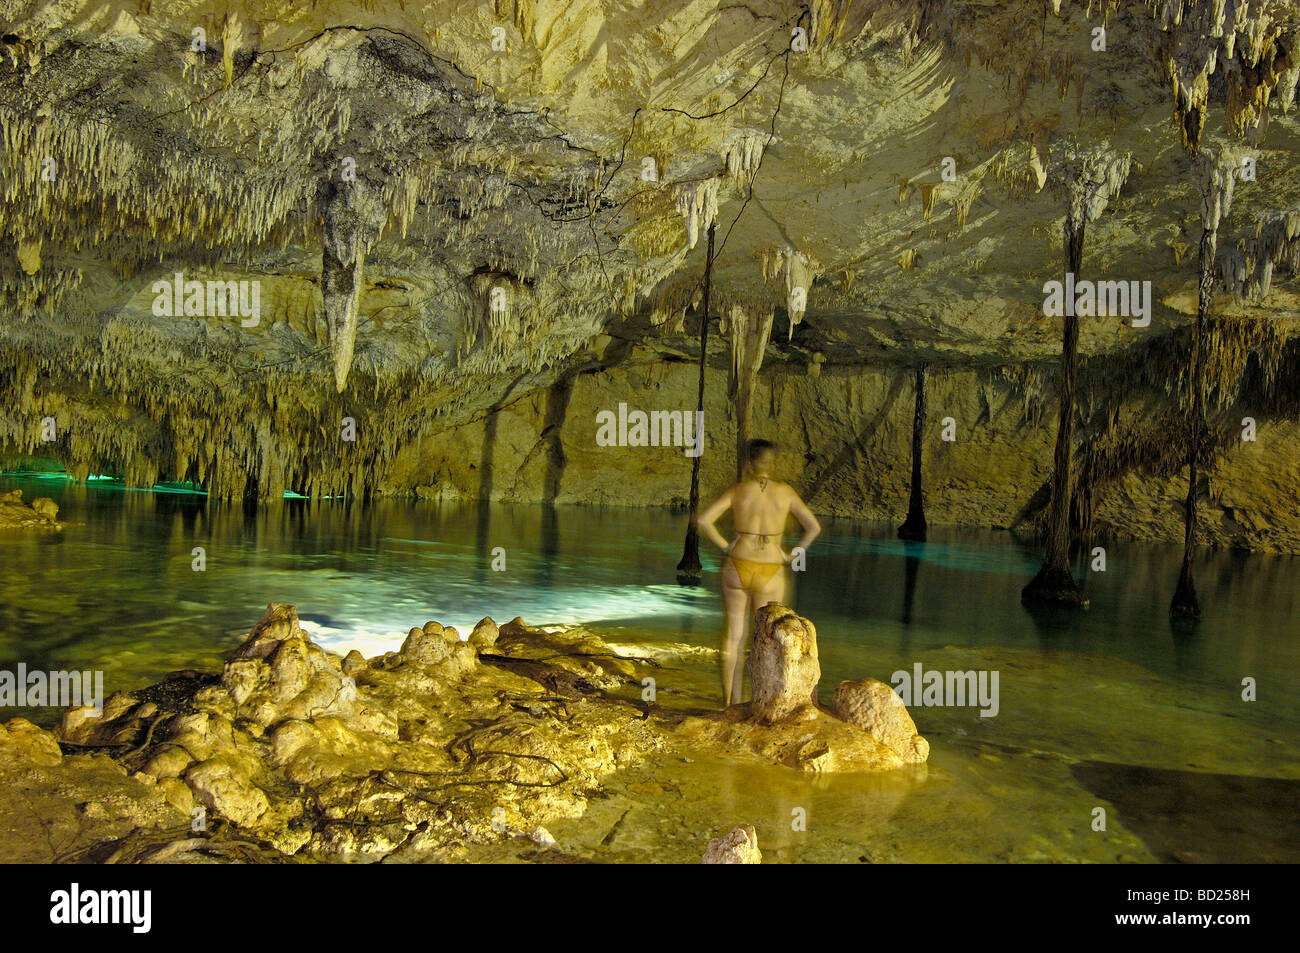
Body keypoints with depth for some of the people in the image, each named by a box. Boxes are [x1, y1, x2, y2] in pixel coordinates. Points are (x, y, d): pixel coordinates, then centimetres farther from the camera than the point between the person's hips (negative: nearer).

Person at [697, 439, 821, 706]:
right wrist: (792, 555, 7)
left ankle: (731, 702, 14)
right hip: (770, 573, -1)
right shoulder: (785, 492, 0)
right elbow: (814, 527, 3)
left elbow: (703, 520, -8)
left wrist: (725, 546, 0)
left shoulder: (737, 491, -1)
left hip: (737, 567, 1)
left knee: (735, 636, 10)